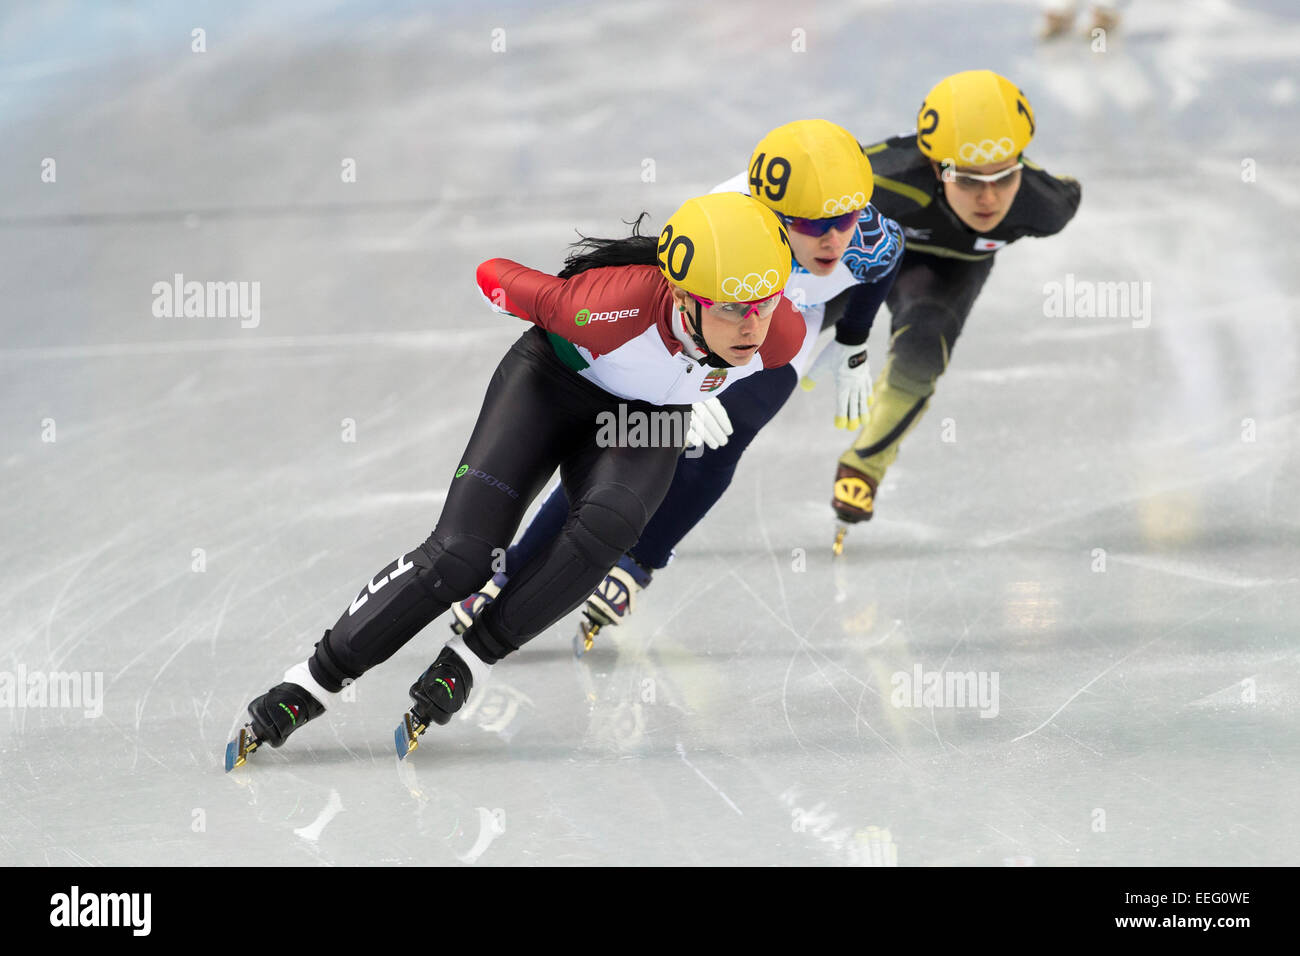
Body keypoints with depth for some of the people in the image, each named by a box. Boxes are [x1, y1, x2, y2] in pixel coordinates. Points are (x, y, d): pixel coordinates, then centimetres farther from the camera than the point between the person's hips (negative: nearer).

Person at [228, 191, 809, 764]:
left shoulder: (783, 335, -30)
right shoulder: (619, 305, -41)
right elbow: (495, 277, -21)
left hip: (648, 415, 3)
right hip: (555, 379, -3)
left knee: (606, 524, -31)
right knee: (459, 557, -16)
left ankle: (469, 659, -17)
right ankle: (313, 681, -3)